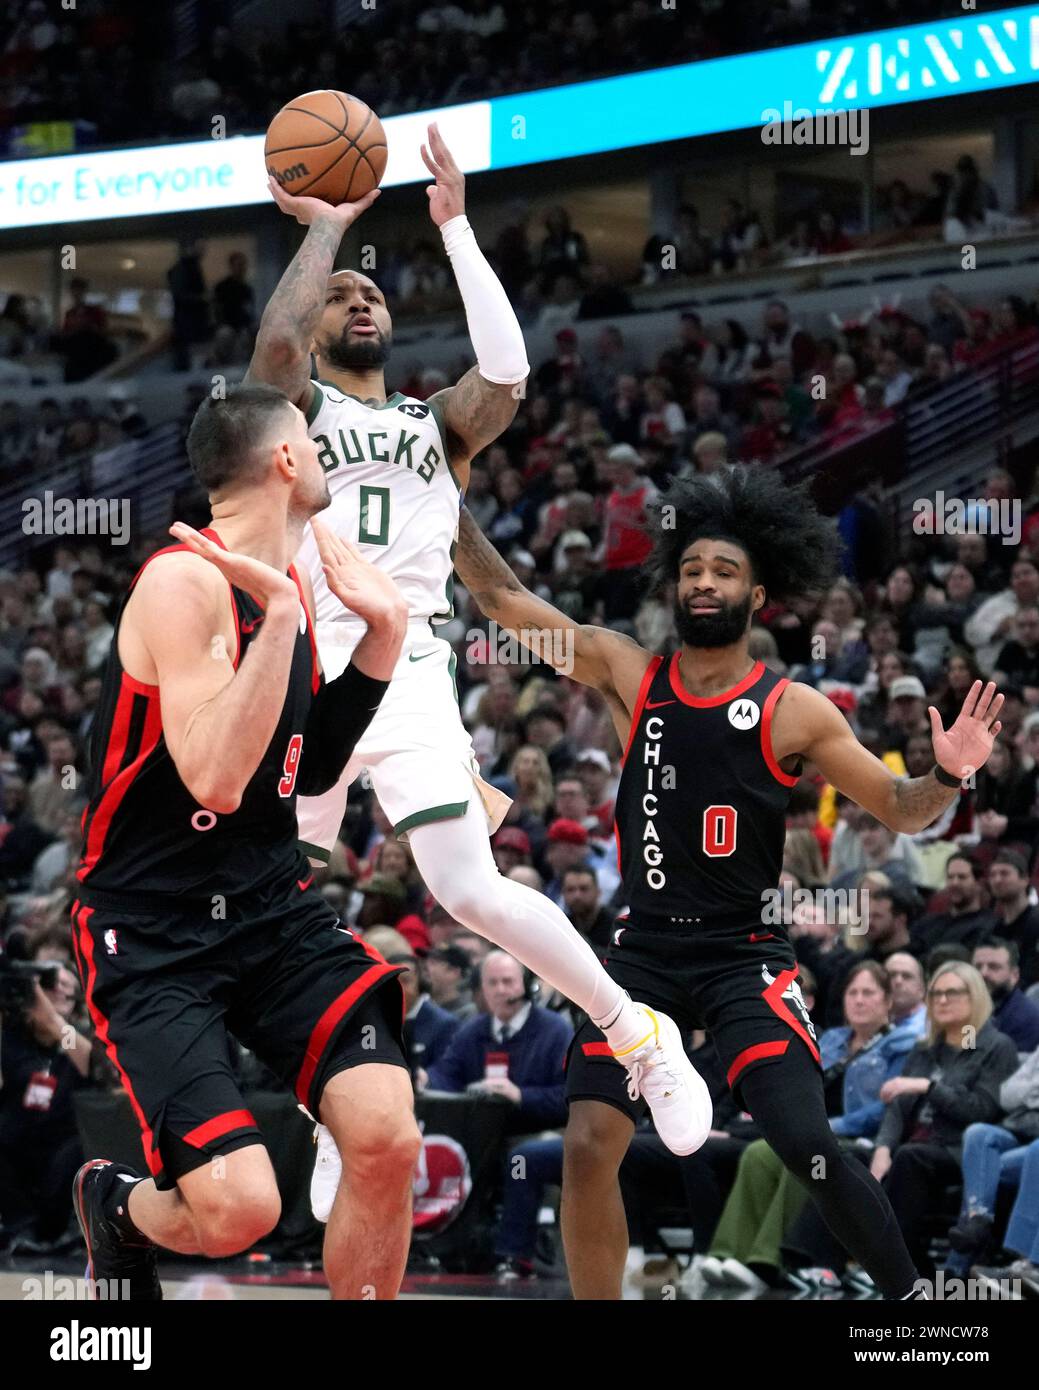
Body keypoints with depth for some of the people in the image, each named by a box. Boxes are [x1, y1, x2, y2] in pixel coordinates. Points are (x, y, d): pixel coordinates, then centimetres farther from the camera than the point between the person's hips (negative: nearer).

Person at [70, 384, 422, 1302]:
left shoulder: (287, 586, 9)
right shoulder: (185, 581, -17)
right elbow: (217, 780, -26)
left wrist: (382, 635, 10)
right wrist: (279, 613, -29)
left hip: (272, 905, 7)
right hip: (152, 932, -7)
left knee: (386, 1138, -15)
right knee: (239, 1209, -19)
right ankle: (116, 1206, 17)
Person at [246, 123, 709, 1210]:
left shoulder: (439, 422, 17)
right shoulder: (294, 408, 13)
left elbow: (505, 368, -5)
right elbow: (275, 336, -11)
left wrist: (454, 227, -1)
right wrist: (328, 225, 0)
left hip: (406, 666, -1)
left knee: (470, 891, -14)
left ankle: (638, 1034, 1)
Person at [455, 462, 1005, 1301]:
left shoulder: (794, 712, -3)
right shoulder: (626, 674, 3)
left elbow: (900, 811, 2)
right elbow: (501, 597, 4)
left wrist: (947, 776, -20)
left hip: (745, 957, -3)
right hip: (645, 953, 3)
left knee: (810, 1150, -16)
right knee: (589, 1146, -9)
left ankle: (909, 1296, 1)